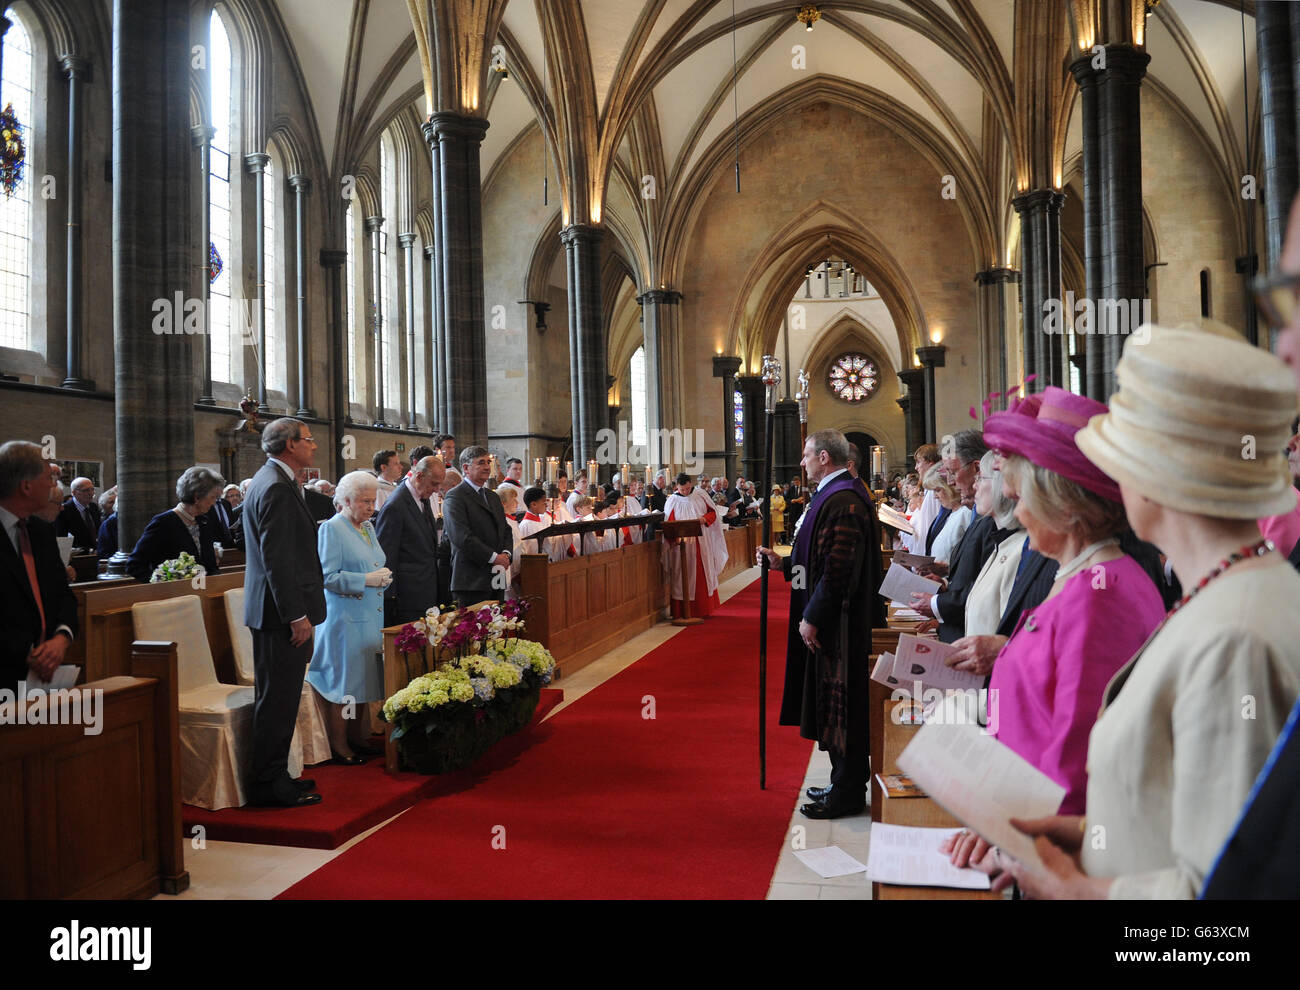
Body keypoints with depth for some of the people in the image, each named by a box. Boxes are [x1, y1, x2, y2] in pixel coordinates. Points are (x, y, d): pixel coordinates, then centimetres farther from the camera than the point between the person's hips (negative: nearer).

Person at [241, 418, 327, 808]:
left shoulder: (271, 480, 16)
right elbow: (276, 559, -22)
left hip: (281, 610, 11)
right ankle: (268, 784, 7)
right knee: (278, 699, -2)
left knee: (279, 699, 16)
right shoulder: (276, 487, -18)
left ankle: (274, 776, 26)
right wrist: (296, 615, -21)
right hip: (282, 613, -11)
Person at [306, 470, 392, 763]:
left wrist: (383, 576, 4)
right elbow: (328, 576, -15)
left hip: (371, 617, 8)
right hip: (346, 616, -8)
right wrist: (367, 580, -20)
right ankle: (339, 747, 9)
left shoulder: (368, 527, 15)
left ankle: (356, 738, 24)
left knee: (363, 679, 13)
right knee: (344, 682, -2)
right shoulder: (331, 529, -9)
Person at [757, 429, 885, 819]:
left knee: (839, 703, 0)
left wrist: (812, 618, -21)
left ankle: (847, 794, 12)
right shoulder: (836, 495, 13)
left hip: (838, 622, -11)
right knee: (834, 702, 17)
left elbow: (837, 569, -25)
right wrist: (783, 562, 15)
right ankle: (845, 782, 29)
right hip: (831, 619, 11)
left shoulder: (842, 502, -21)